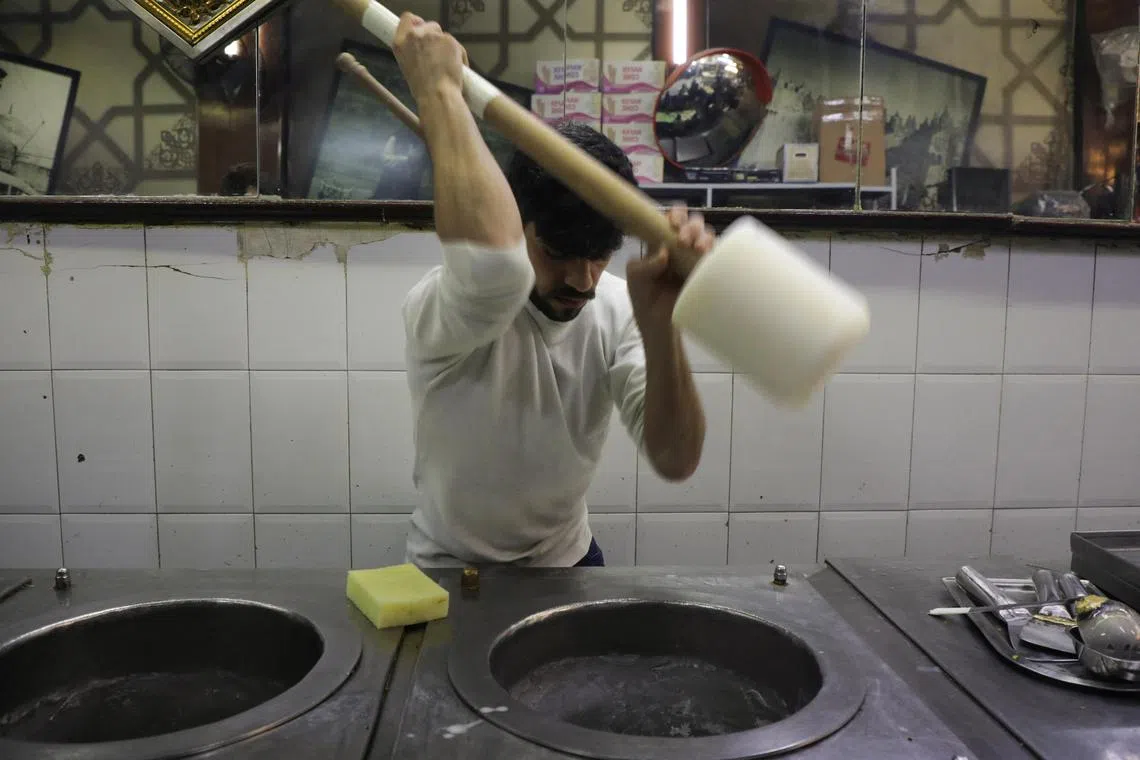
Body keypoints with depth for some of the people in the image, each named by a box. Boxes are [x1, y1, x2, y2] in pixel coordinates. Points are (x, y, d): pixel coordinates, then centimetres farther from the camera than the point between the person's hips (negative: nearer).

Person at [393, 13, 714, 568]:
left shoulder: (616, 308, -10)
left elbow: (675, 461, -20)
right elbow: (494, 267, -47)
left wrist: (658, 322, -34)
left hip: (569, 560, 3)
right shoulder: (439, 307, -23)